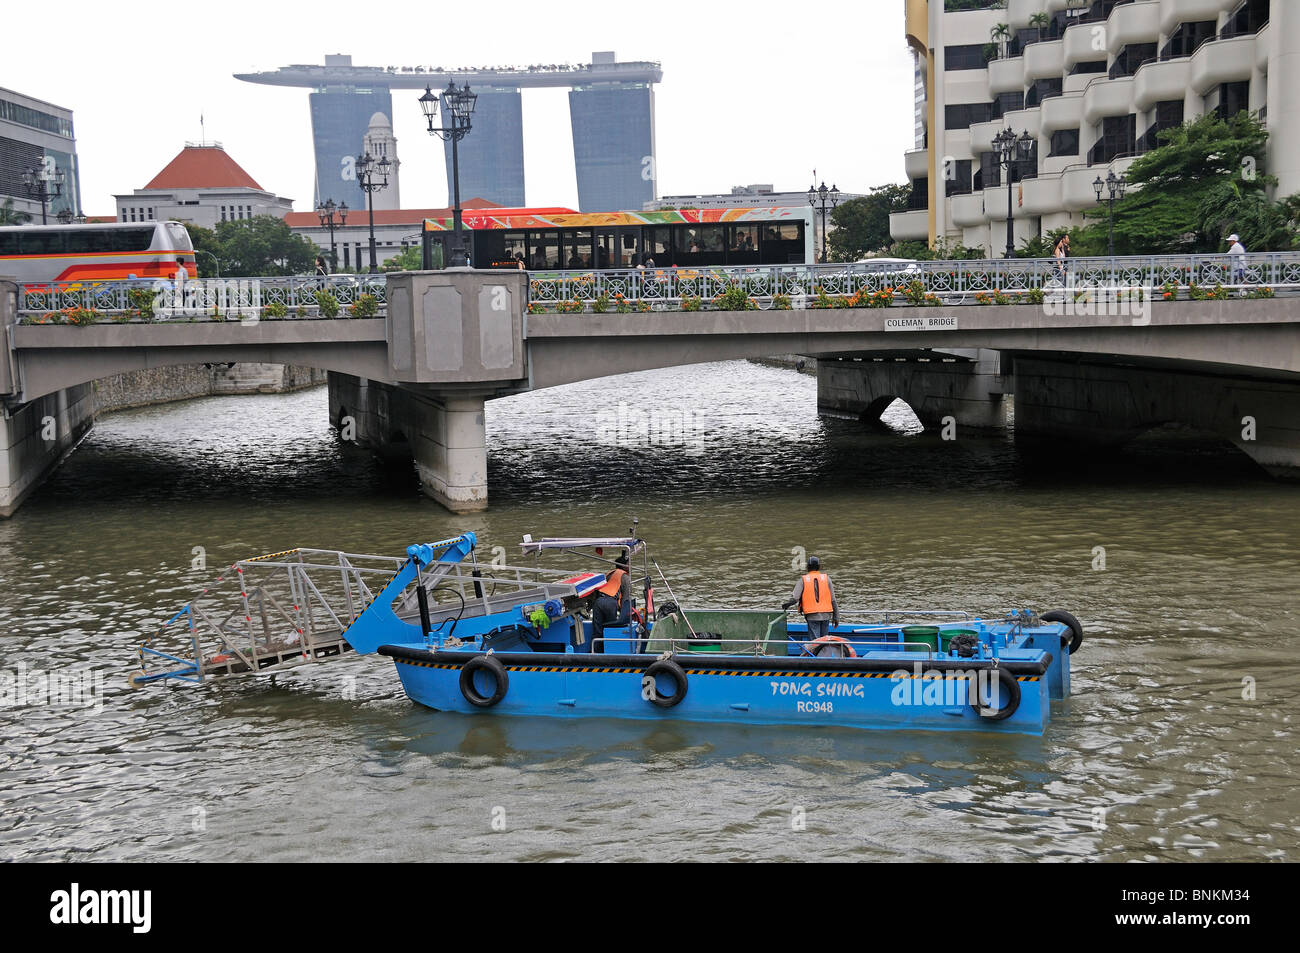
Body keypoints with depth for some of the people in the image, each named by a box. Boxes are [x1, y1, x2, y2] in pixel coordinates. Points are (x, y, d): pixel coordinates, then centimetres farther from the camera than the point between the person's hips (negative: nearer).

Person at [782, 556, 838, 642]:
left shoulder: (803, 580, 0)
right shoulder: (826, 578, 5)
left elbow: (795, 598, -9)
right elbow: (833, 600, 4)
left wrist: (786, 605, 7)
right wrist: (836, 616, 8)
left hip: (812, 616, -2)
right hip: (826, 615, 2)